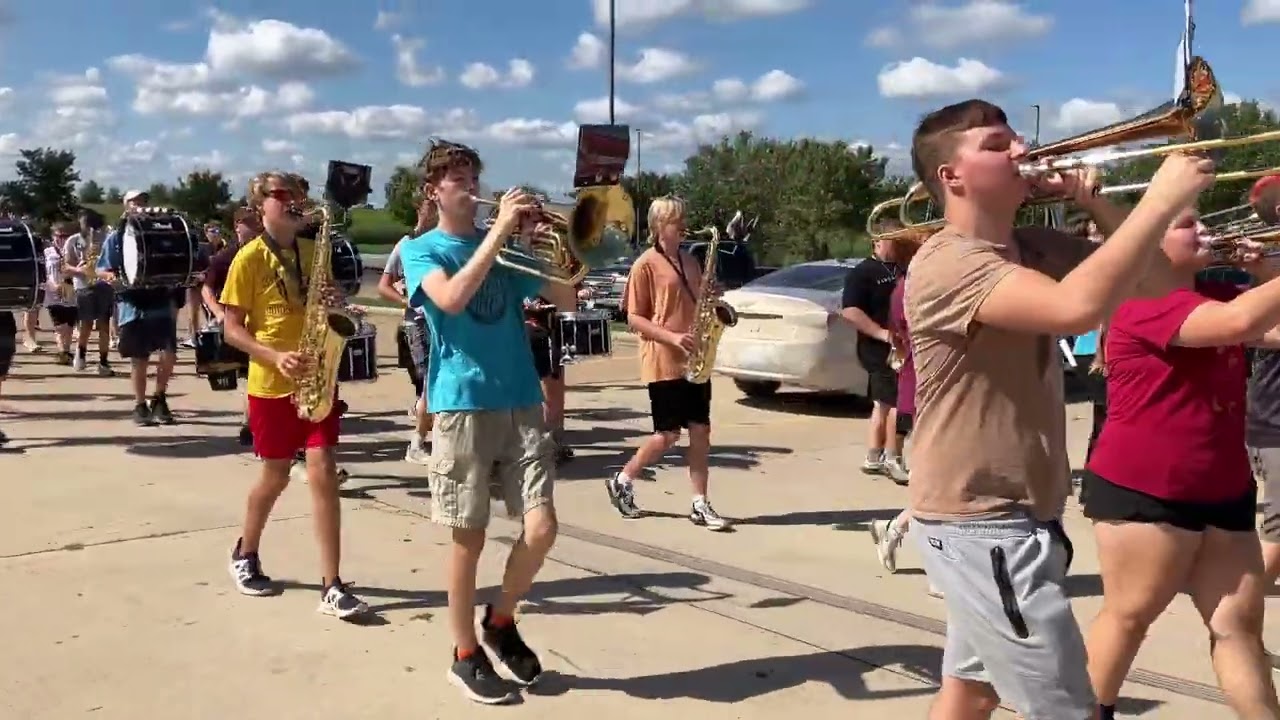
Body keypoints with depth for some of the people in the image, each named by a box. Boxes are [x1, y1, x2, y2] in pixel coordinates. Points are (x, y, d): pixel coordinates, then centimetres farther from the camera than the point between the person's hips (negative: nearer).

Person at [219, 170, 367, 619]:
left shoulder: (313, 252, 8)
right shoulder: (248, 259, -6)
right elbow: (232, 329, -7)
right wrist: (275, 356, -22)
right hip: (271, 382, -3)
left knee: (323, 471, -7)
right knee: (276, 475, 10)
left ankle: (331, 586, -5)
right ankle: (244, 555, 38)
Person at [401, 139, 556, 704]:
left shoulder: (504, 245, 16)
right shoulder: (421, 249, 3)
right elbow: (451, 298, -19)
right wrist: (498, 229, -18)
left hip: (521, 402, 4)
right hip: (462, 406, -4)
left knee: (541, 529, -4)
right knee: (468, 539, 3)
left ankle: (501, 620, 23)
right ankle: (466, 655, 21)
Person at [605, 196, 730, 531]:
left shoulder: (690, 261, 15)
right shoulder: (645, 265, -7)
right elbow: (634, 318, -10)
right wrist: (671, 338, -21)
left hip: (695, 360, 7)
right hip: (663, 363, -7)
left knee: (700, 429, 3)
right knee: (668, 433, -2)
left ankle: (700, 504, 9)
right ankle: (621, 481, 19)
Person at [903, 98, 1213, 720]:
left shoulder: (1033, 247, 8)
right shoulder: (946, 263, -20)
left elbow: (1152, 278, 12)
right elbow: (1077, 308, -36)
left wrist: (1093, 204, -3)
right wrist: (1163, 198, -26)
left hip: (1018, 515, 9)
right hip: (980, 524, -9)